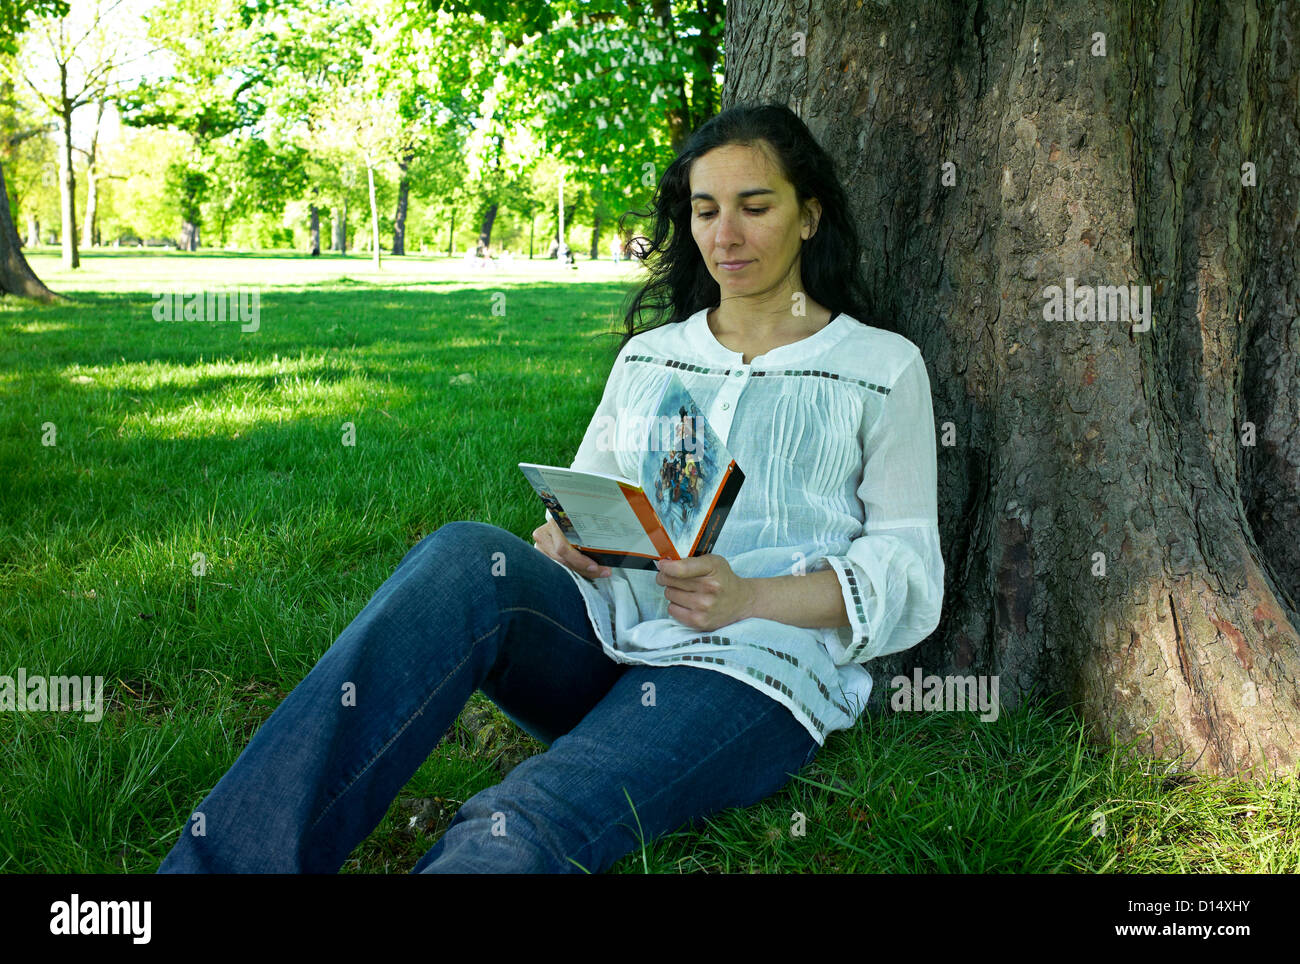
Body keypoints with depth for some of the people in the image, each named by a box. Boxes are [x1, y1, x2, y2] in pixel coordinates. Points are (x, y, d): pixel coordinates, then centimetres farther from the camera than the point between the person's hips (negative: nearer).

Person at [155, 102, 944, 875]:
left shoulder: (883, 367, 10)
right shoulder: (648, 355, 22)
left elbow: (909, 574, 4)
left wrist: (750, 598, -14)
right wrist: (561, 538, -4)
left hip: (748, 668, -3)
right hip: (606, 632, 4)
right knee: (467, 557, -32)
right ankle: (225, 859, -39)